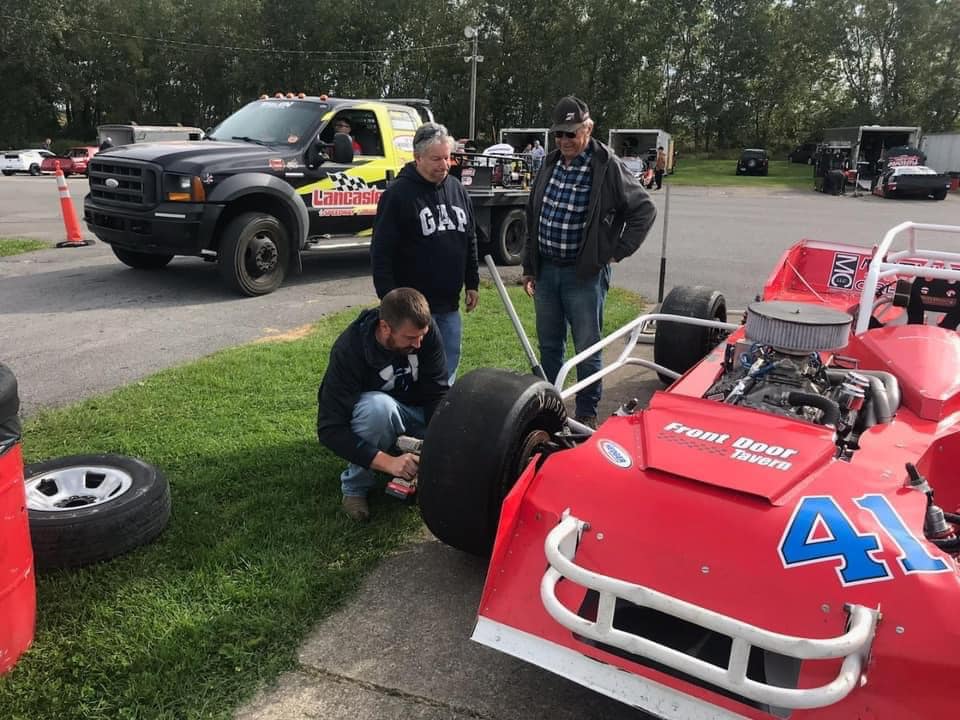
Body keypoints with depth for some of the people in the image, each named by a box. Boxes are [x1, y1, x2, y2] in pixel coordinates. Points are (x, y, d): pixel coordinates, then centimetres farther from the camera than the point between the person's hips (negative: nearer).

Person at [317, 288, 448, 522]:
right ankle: (355, 487, -16)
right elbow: (329, 429, -32)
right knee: (378, 405, -39)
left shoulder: (425, 331, -20)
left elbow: (437, 394, -15)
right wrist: (388, 462, -41)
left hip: (417, 414, 4)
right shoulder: (349, 350, -30)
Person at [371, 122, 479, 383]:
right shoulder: (398, 194, -10)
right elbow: (381, 253, -12)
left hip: (449, 306, 6)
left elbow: (470, 240, 19)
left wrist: (472, 283, 16)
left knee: (448, 369, 13)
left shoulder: (457, 189, 10)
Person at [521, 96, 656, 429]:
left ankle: (586, 414, 19)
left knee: (587, 349, 5)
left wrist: (617, 252, -6)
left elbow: (644, 209, -4)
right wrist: (529, 267, 12)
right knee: (549, 346, 16)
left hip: (585, 274, -5)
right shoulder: (550, 164, 7)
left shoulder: (608, 167, -10)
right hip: (545, 270, 6)